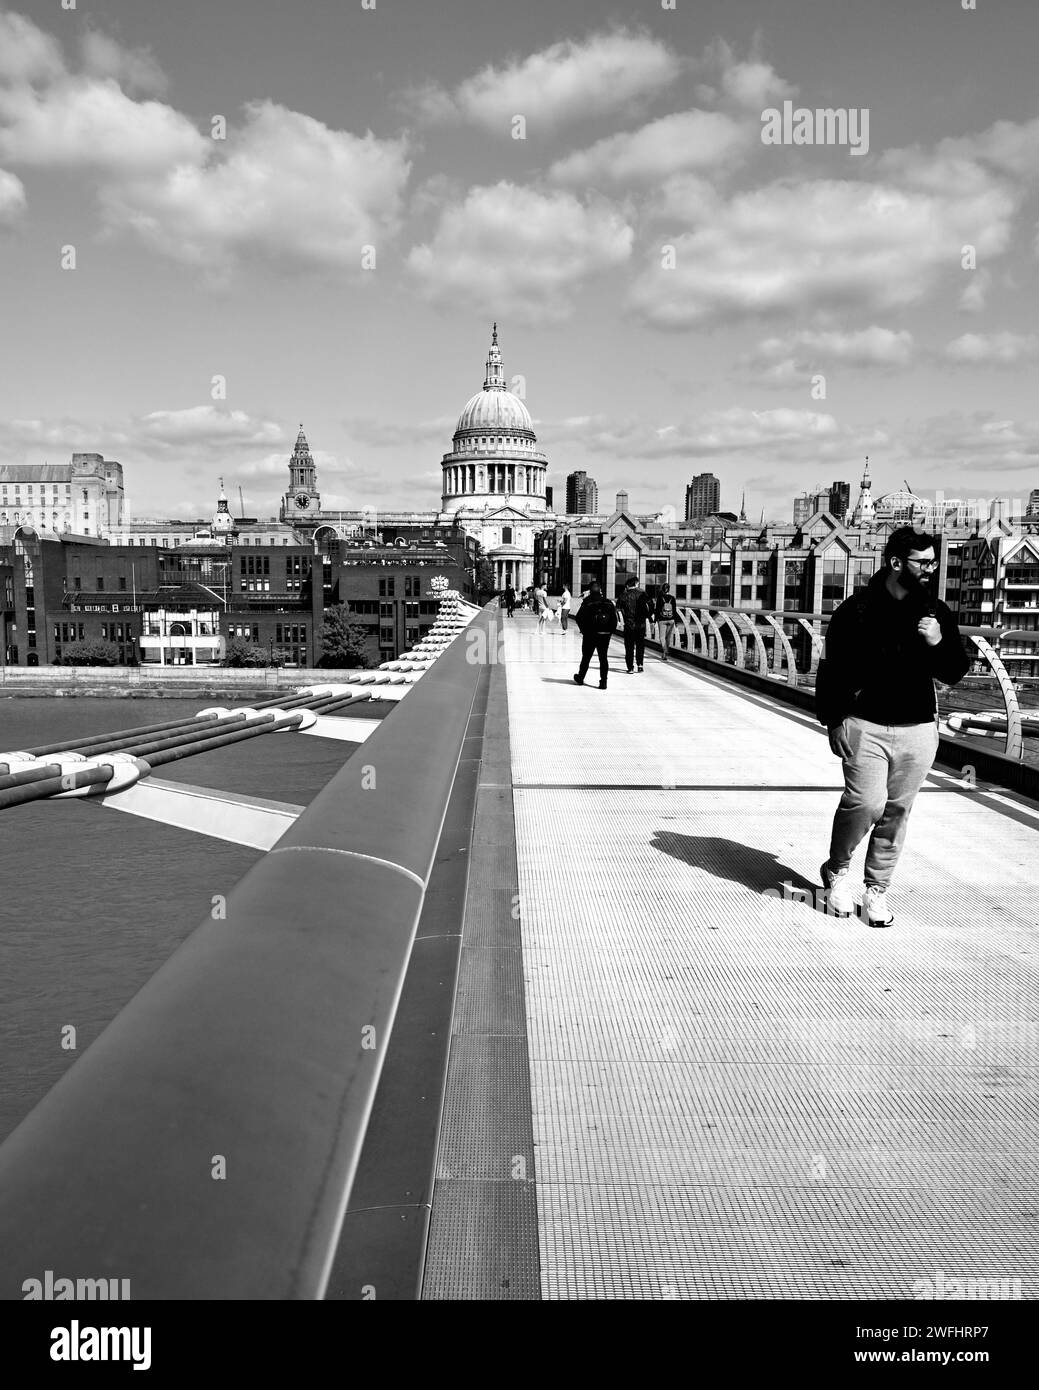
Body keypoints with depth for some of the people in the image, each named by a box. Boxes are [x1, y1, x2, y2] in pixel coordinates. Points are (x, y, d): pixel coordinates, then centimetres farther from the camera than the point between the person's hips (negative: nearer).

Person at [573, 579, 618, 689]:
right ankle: (603, 682, 1)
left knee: (586, 657, 12)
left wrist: (584, 630, -1)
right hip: (605, 634, 2)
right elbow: (614, 618, 3)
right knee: (603, 657, 6)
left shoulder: (587, 602, -7)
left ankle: (580, 677, 27)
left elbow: (579, 618, -11)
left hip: (590, 634, -2)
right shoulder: (608, 603, 4)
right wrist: (610, 631, 8)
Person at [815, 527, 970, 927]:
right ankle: (836, 869, 12)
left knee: (897, 812, 8)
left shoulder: (937, 613, 7)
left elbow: (956, 673, 9)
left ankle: (877, 889, 22)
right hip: (865, 725, -3)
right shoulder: (857, 610, -3)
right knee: (866, 802, -14)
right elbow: (831, 669, 3)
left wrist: (938, 643, -11)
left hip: (918, 729, 4)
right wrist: (832, 721, 1)